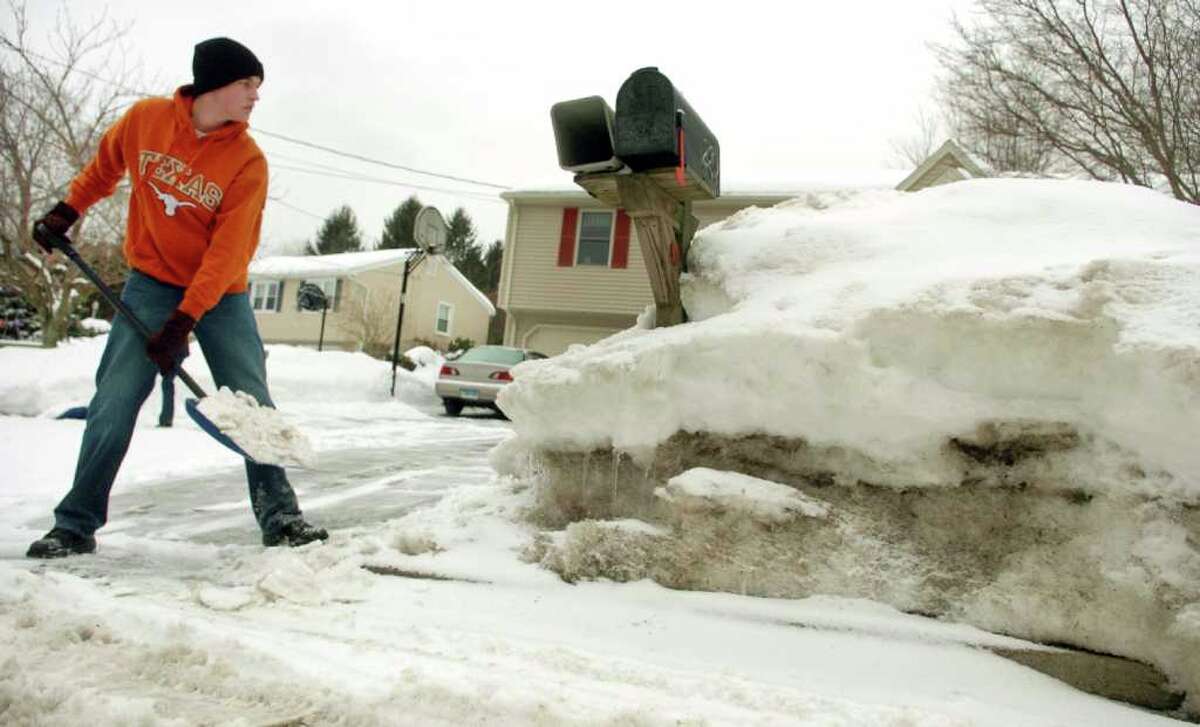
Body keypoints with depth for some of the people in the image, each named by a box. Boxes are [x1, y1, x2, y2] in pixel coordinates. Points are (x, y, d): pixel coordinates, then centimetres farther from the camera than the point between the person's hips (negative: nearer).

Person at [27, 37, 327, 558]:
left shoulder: (248, 162, -15)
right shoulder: (145, 119, -7)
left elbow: (226, 254, -19)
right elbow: (105, 165, 16)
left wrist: (183, 322, -23)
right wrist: (68, 209, 13)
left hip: (220, 295, -1)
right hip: (150, 284, 2)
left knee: (252, 404, -6)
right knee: (113, 403, -2)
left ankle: (279, 516, 4)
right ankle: (76, 525, 11)